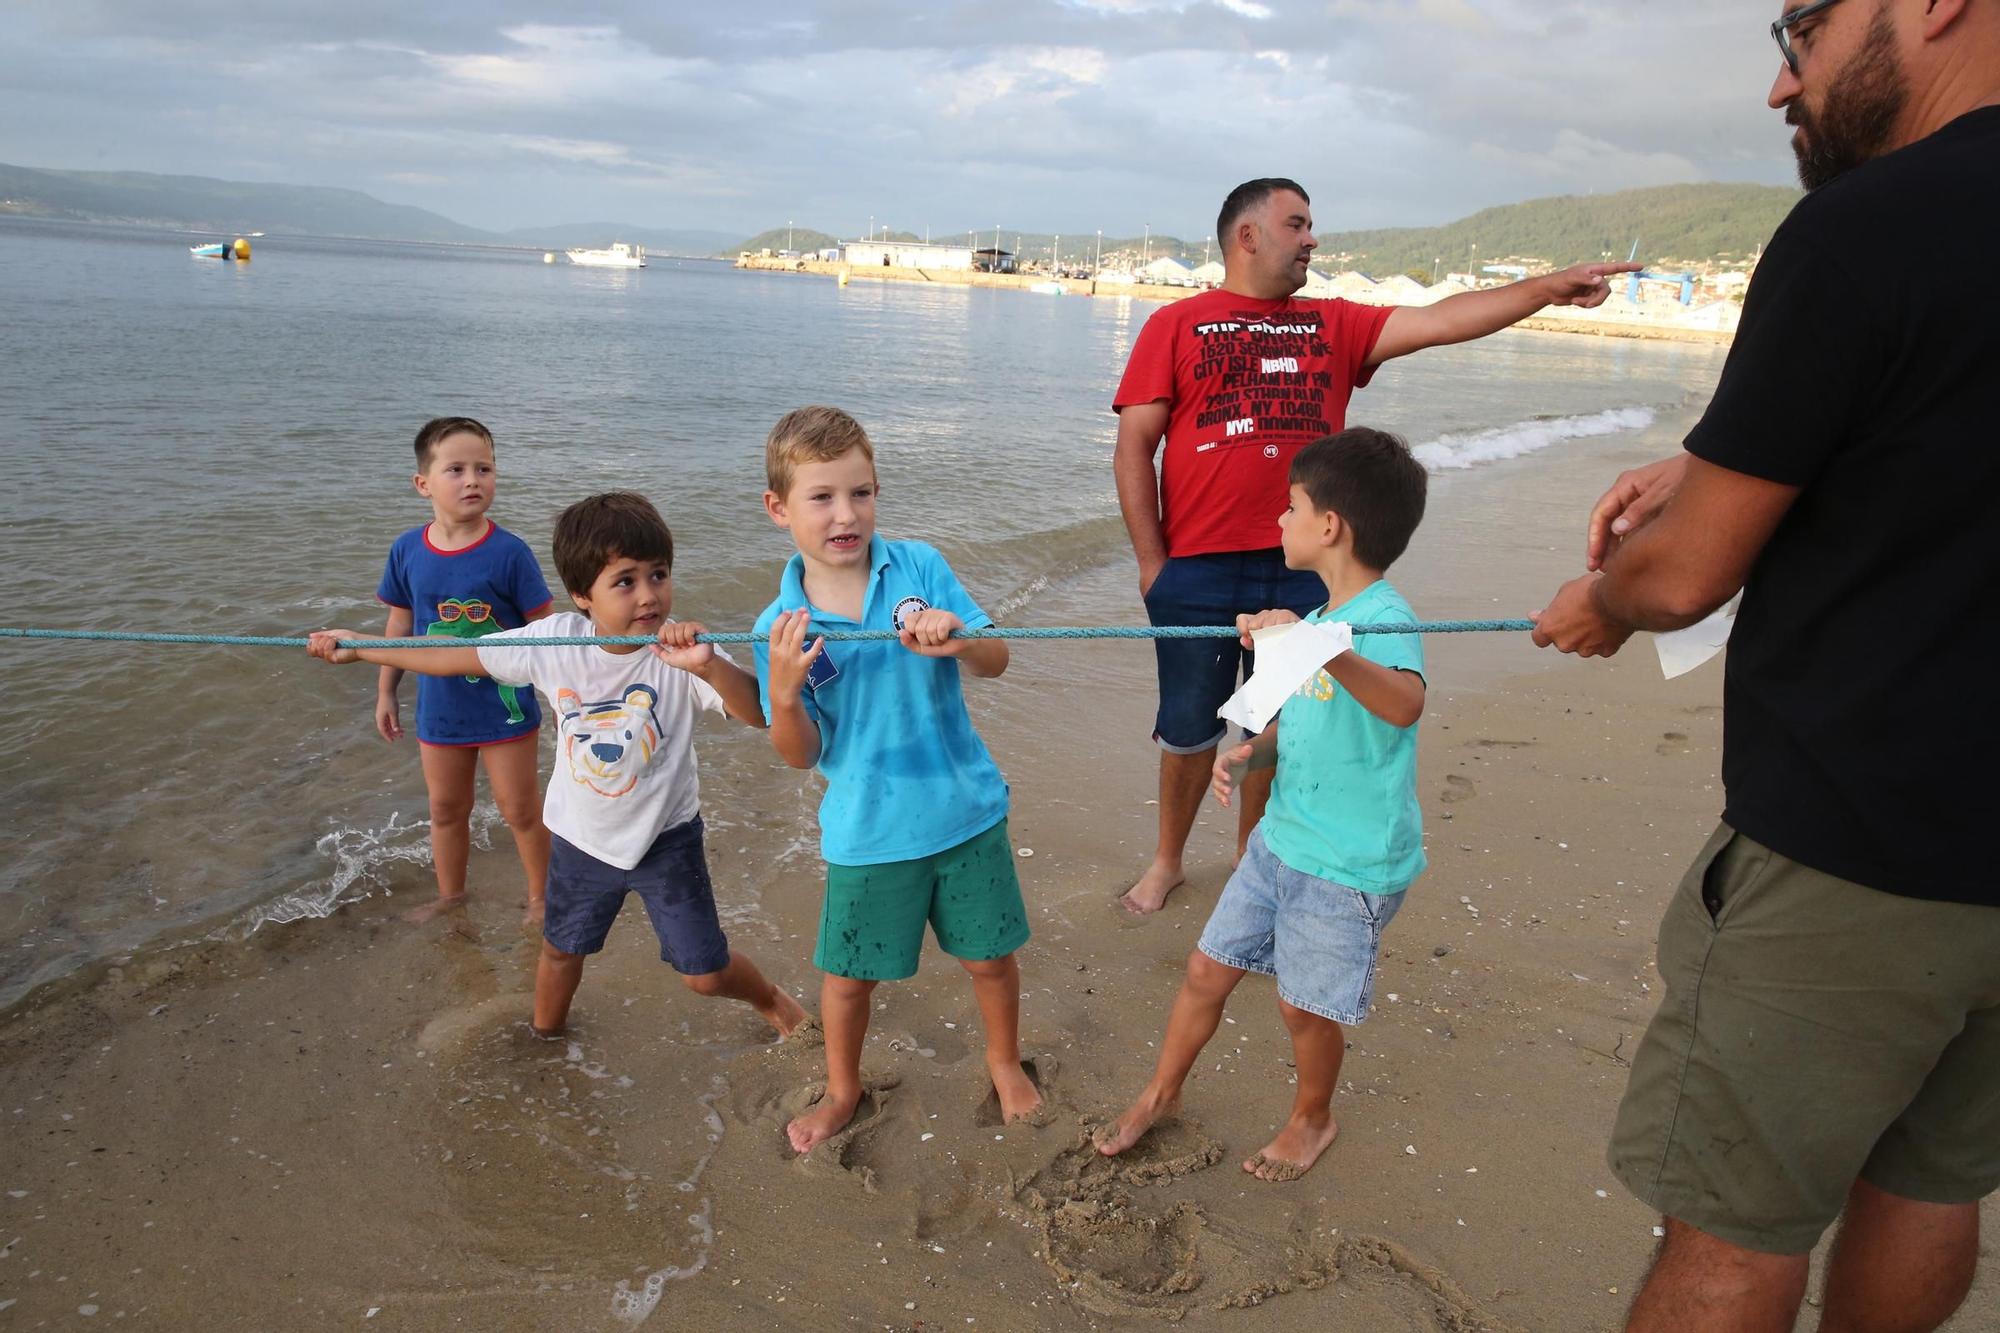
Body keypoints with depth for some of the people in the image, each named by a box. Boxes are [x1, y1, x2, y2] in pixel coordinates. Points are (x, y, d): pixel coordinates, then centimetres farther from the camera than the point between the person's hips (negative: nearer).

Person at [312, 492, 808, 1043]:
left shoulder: (682, 652, -26)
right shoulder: (554, 641, -17)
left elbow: (759, 713, -37)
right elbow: (460, 656, -4)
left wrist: (708, 666, -55)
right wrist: (357, 647, -1)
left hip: (666, 837, -3)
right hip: (581, 837, 3)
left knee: (706, 973, 4)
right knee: (561, 950, 26)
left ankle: (771, 999, 38)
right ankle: (546, 1032, 57)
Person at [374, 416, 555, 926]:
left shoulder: (509, 552, -18)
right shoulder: (407, 551, -7)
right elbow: (400, 626, 6)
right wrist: (386, 692, 10)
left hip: (505, 708, -4)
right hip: (440, 709, 4)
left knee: (520, 809, 10)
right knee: (446, 809, 21)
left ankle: (540, 897, 31)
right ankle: (450, 894, 43)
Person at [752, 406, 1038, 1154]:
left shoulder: (919, 567, -9)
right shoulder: (780, 629, -8)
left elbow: (996, 661, -8)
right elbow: (800, 756, -6)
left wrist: (958, 641, -30)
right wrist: (785, 691, -25)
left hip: (966, 811, 1)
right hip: (867, 832, 0)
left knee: (989, 953, 16)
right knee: (850, 973, 15)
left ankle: (1005, 1062, 46)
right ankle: (842, 1090, 43)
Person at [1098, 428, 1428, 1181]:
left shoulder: (1384, 621, -22)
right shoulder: (1320, 616, 8)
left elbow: (1403, 704, -44)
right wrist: (1251, 753, 0)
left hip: (1349, 866, -8)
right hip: (1280, 839, 8)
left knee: (1305, 1004, 10)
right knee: (1207, 971, 15)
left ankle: (1312, 1118, 39)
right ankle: (1162, 1094, 37)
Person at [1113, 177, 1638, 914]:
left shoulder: (1335, 324, 13)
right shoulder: (1176, 325, 2)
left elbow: (1441, 320, 6)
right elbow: (1133, 448, -2)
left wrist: (1550, 287, -3)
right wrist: (1151, 563, -6)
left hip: (1302, 570, 3)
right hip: (1198, 570, -3)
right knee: (1189, 727, 8)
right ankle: (1167, 860, 28)